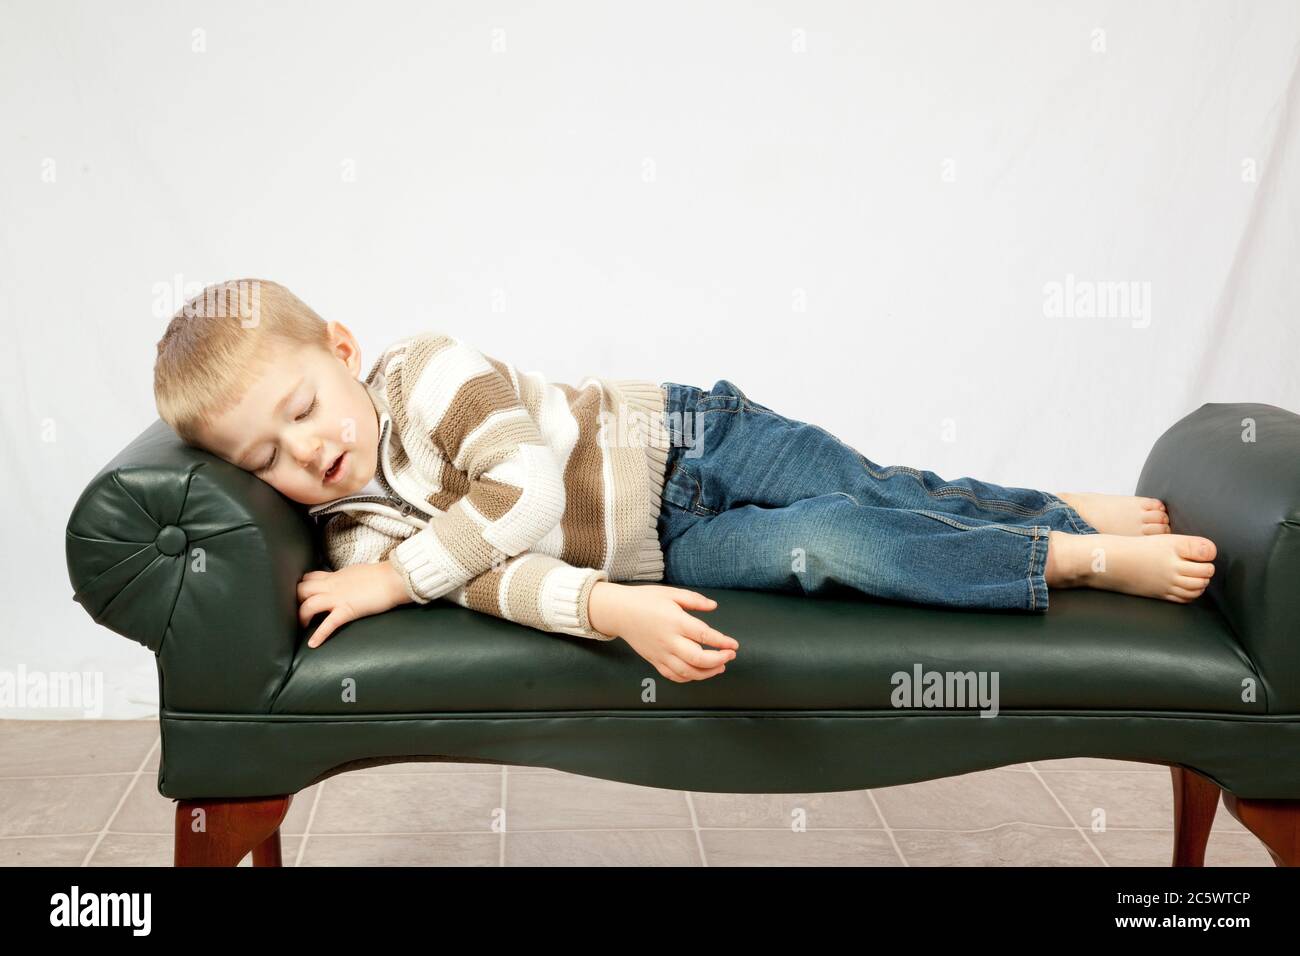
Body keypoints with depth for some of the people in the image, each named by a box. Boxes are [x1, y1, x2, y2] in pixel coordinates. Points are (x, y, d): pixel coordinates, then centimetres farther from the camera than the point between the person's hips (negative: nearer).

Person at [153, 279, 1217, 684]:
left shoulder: (427, 373, -16)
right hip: (670, 553, 1)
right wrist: (616, 608, -37)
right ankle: (1087, 555, -5)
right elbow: (500, 577, -18)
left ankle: (1076, 514, 12)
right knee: (826, 548, -17)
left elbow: (525, 485, -26)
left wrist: (397, 575, -24)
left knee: (879, 495, -12)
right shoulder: (357, 538, -6)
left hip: (683, 435, -1)